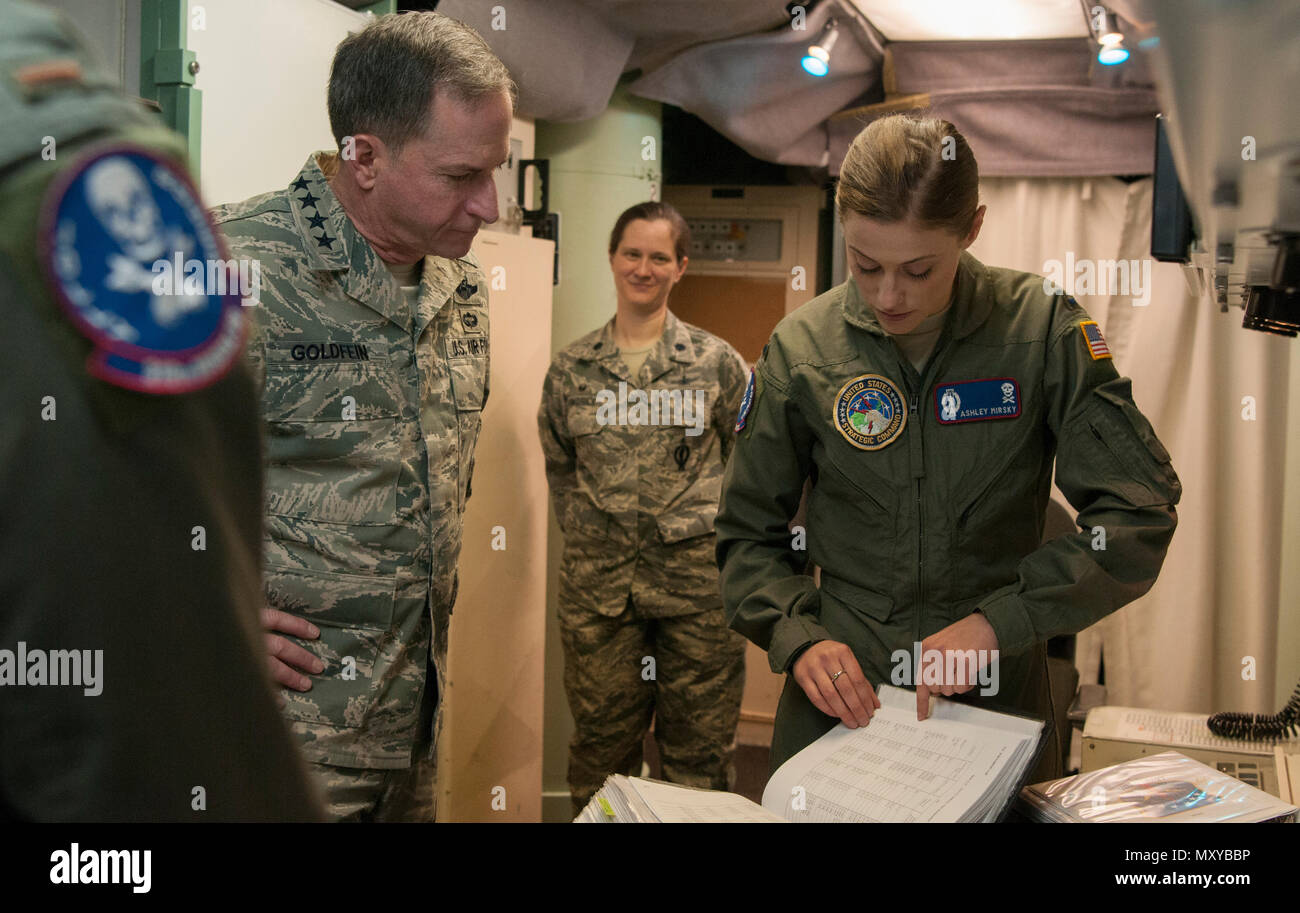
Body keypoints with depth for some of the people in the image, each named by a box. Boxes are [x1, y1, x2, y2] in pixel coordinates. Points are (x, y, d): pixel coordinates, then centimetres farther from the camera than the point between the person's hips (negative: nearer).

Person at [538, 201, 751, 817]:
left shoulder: (716, 362, 2)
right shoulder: (571, 368, 7)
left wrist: (720, 530, -1)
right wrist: (584, 530, 7)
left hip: (696, 577, -1)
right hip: (597, 580, 2)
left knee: (700, 751, 6)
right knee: (601, 746, 9)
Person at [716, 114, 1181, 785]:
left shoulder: (1041, 328, -8)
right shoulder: (801, 346, -5)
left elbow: (1139, 511, -12)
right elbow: (749, 534, 3)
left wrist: (998, 622, -20)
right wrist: (799, 637, -14)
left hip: (998, 695, 0)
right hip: (840, 701, 1)